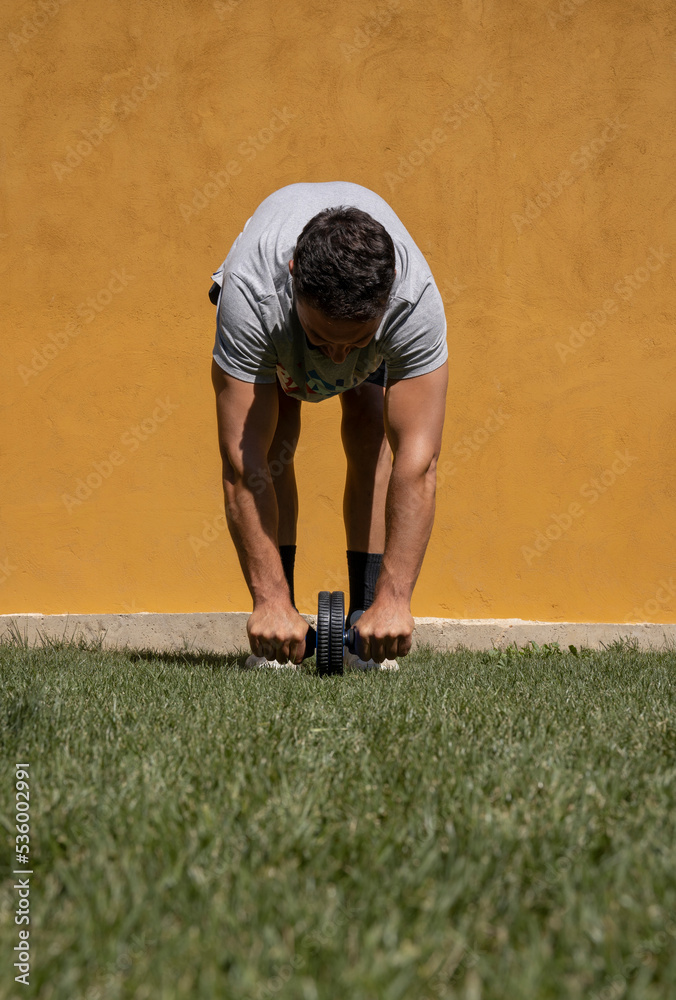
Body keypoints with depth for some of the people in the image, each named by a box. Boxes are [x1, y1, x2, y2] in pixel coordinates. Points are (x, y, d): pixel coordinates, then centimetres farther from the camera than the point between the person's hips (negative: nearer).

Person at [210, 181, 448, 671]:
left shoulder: (417, 298, -46)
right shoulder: (249, 293, -47)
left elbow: (418, 459, -46)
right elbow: (242, 462, -45)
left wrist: (395, 600, -51)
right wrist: (270, 602, -50)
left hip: (380, 304, 0)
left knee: (370, 433, -18)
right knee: (273, 440, -19)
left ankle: (367, 618, -9)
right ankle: (277, 623, -10)